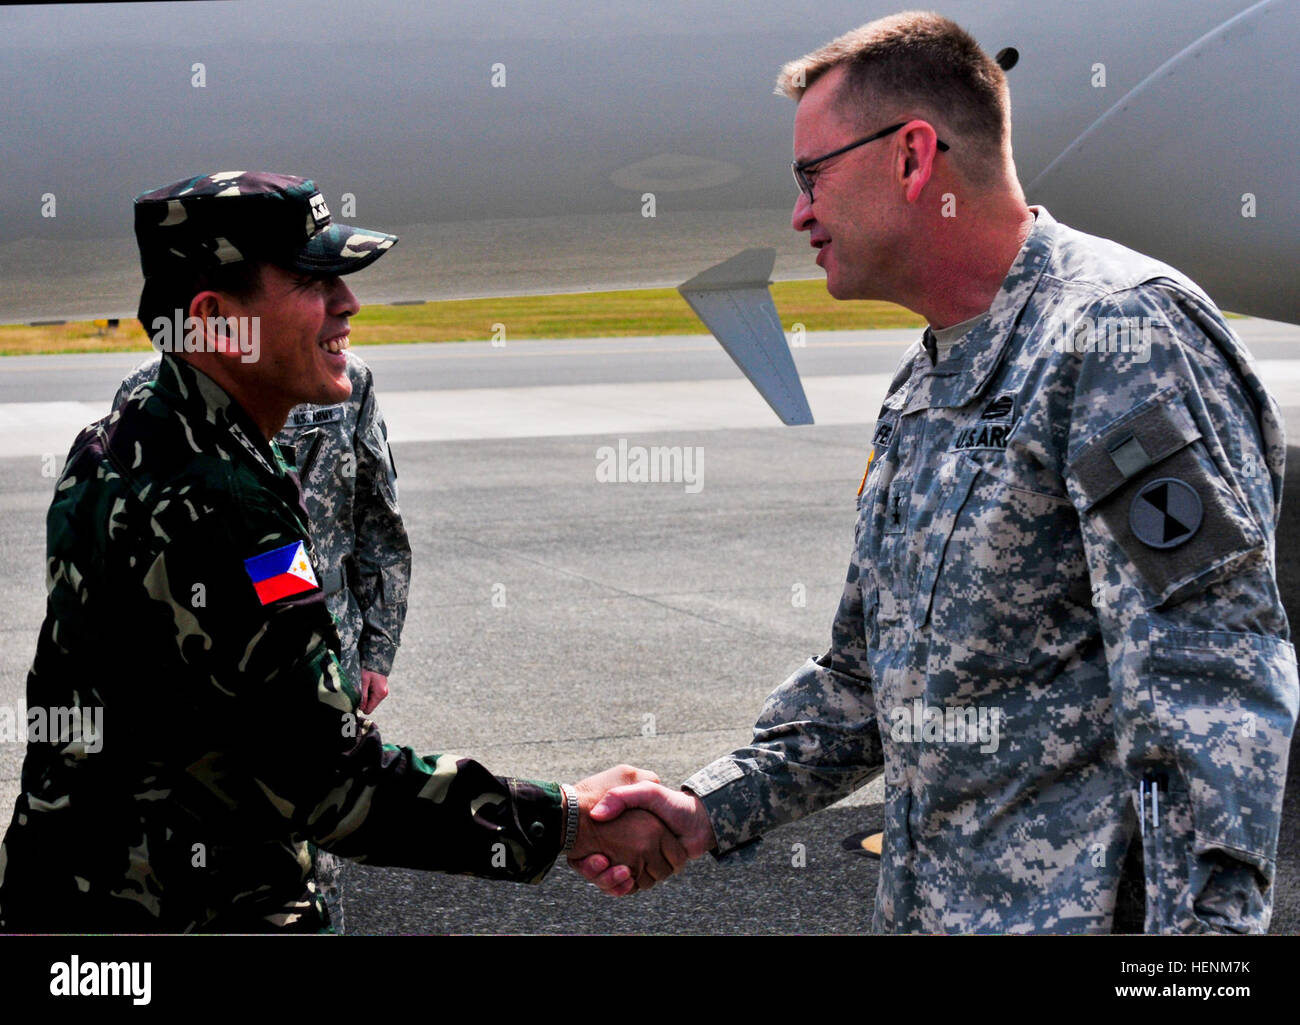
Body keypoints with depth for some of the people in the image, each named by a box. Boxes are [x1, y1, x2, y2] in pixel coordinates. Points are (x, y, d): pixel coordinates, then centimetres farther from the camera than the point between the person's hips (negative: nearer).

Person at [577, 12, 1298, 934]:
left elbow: (1211, 693, -22)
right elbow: (870, 672, 21)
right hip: (927, 900, 9)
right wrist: (714, 809, 10)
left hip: (1077, 905, -9)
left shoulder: (1122, 336, -15)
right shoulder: (925, 389, 15)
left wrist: (1201, 919, -27)